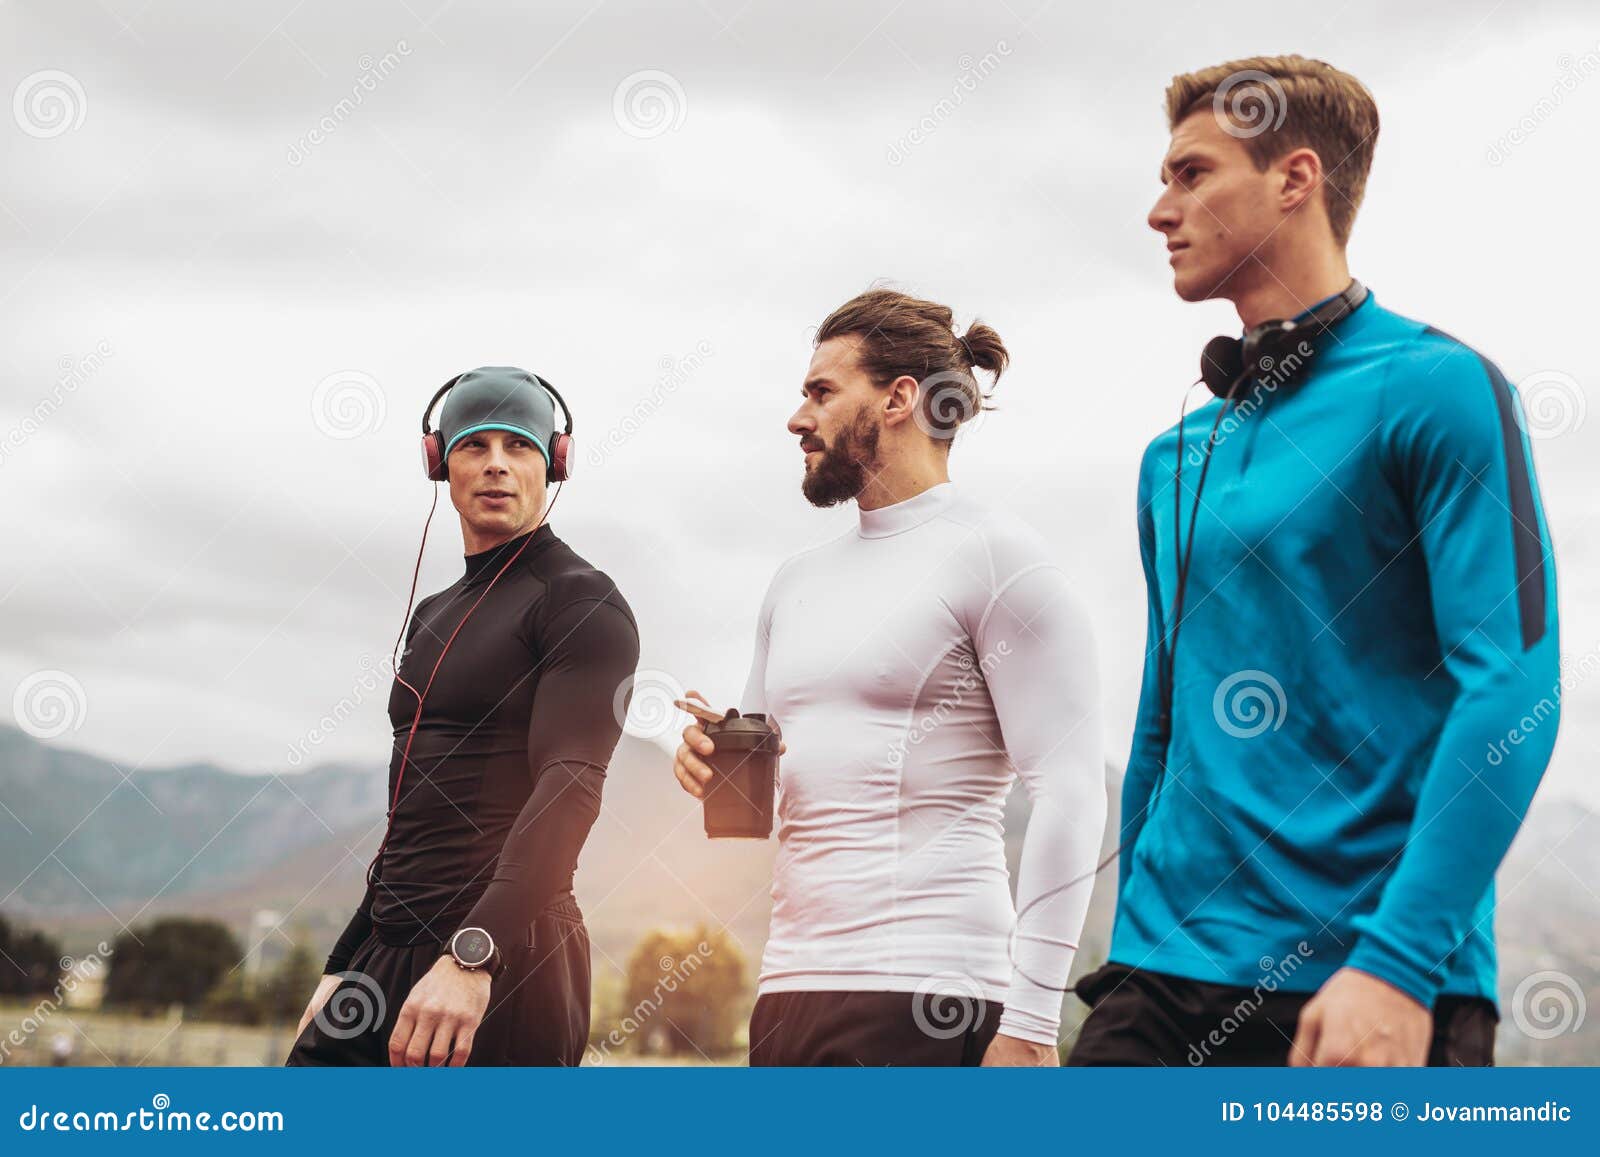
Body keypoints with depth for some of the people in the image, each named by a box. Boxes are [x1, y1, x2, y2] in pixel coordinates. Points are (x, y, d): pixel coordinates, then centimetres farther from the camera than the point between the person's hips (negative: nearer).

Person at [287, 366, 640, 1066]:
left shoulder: (581, 603, -5)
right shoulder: (434, 617, 22)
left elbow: (570, 786, -20)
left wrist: (472, 956, -33)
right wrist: (342, 966, 23)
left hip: (503, 963, -8)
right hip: (388, 957, 8)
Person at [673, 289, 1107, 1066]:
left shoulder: (994, 556, -4)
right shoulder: (799, 581, 20)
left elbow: (1069, 793, -11)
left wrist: (1028, 1019, -18)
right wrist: (711, 762, 1)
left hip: (923, 999, -7)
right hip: (787, 989, 8)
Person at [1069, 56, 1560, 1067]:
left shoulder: (1434, 389, -4)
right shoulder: (1175, 460, 17)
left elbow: (1510, 687, -13)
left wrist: (1396, 964, -21)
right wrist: (1134, 957, 16)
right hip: (1166, 976, 6)